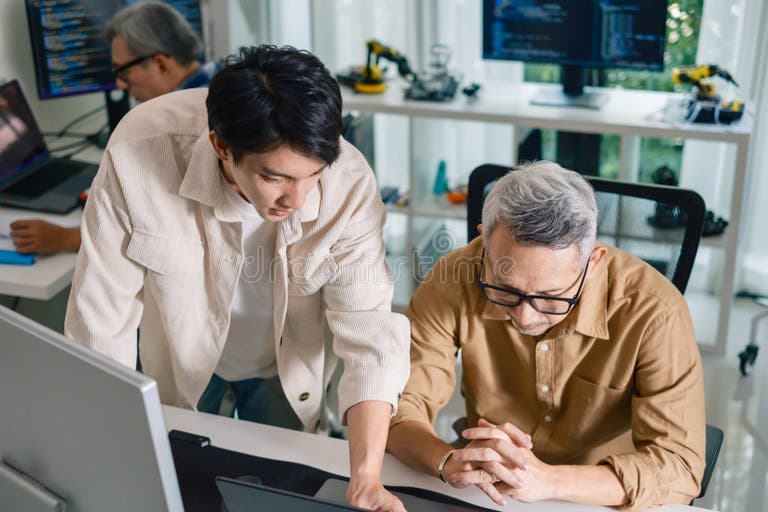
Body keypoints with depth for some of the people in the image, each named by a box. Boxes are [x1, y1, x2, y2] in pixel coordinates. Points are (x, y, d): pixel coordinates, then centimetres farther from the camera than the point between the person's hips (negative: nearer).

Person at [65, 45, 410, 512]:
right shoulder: (139, 154, -35)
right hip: (181, 355, 1)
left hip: (286, 367, 0)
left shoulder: (349, 184, -34)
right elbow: (101, 320, -26)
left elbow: (368, 332, -32)